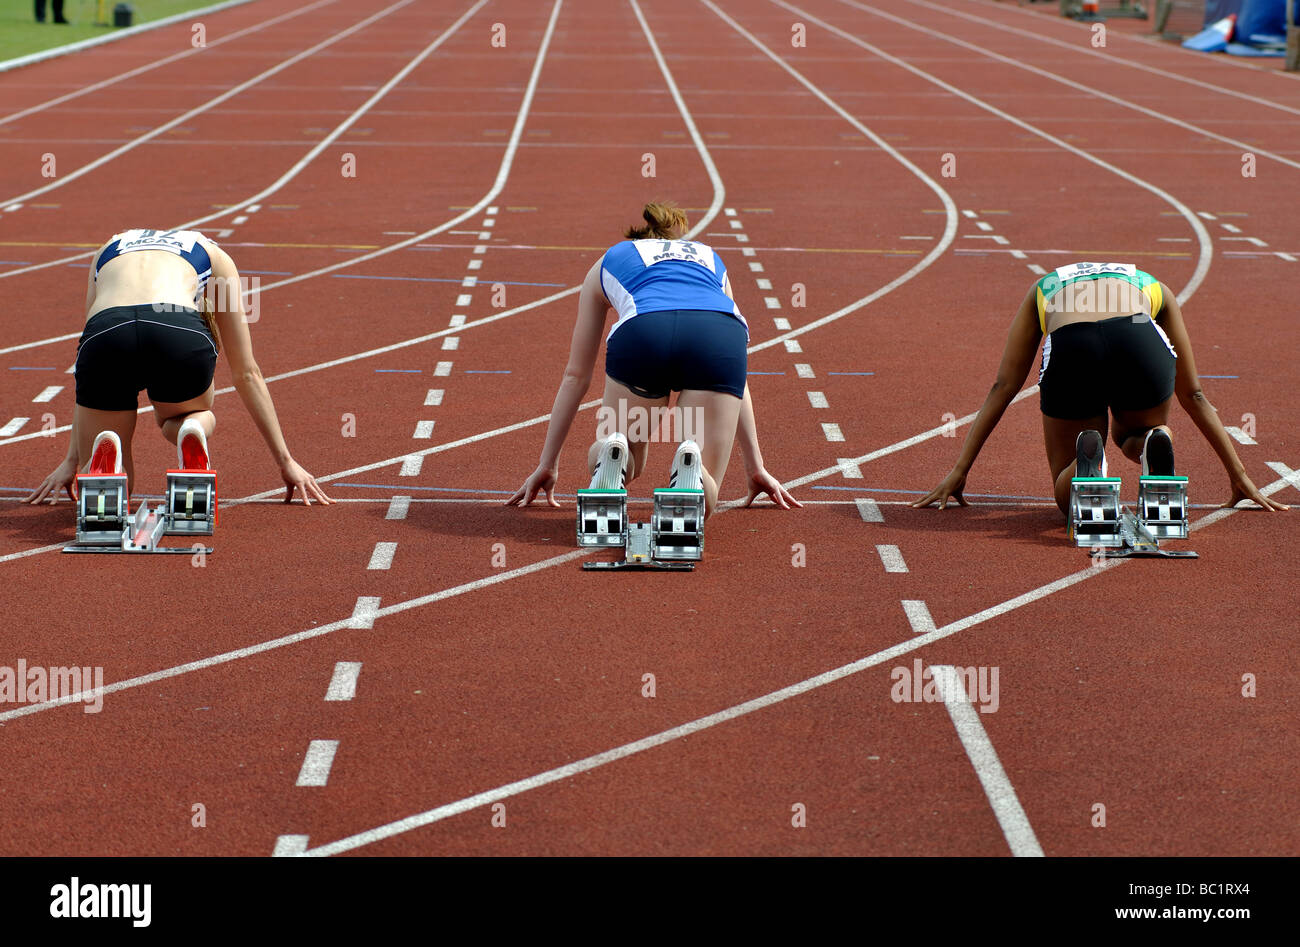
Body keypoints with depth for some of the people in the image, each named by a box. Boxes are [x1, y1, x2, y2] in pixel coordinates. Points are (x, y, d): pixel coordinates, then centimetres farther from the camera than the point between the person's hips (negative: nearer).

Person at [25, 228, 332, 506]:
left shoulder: (108, 249, 40)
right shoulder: (213, 254, 35)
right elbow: (246, 374, 36)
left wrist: (73, 459, 48)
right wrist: (286, 461, 41)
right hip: (181, 334, -1)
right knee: (196, 414, 35)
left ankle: (102, 459, -15)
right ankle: (193, 431, -1)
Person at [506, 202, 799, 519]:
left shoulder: (607, 263, 38)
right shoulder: (711, 259, 42)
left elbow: (576, 375, 40)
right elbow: (736, 375, 45)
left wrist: (547, 464, 46)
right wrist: (756, 468, 49)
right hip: (720, 337, 1)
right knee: (701, 504, 9)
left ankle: (613, 455, -9)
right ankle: (692, 463, -25)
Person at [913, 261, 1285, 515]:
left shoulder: (1044, 288, 40)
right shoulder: (1153, 288, 40)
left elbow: (1003, 388, 35)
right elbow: (1193, 395, 42)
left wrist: (958, 472, 36)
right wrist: (1239, 476, 47)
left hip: (1069, 353, -1)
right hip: (1142, 345, 1)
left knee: (1068, 495, 20)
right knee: (1135, 434, 35)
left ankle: (1088, 465, -16)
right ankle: (1152, 443, -2)